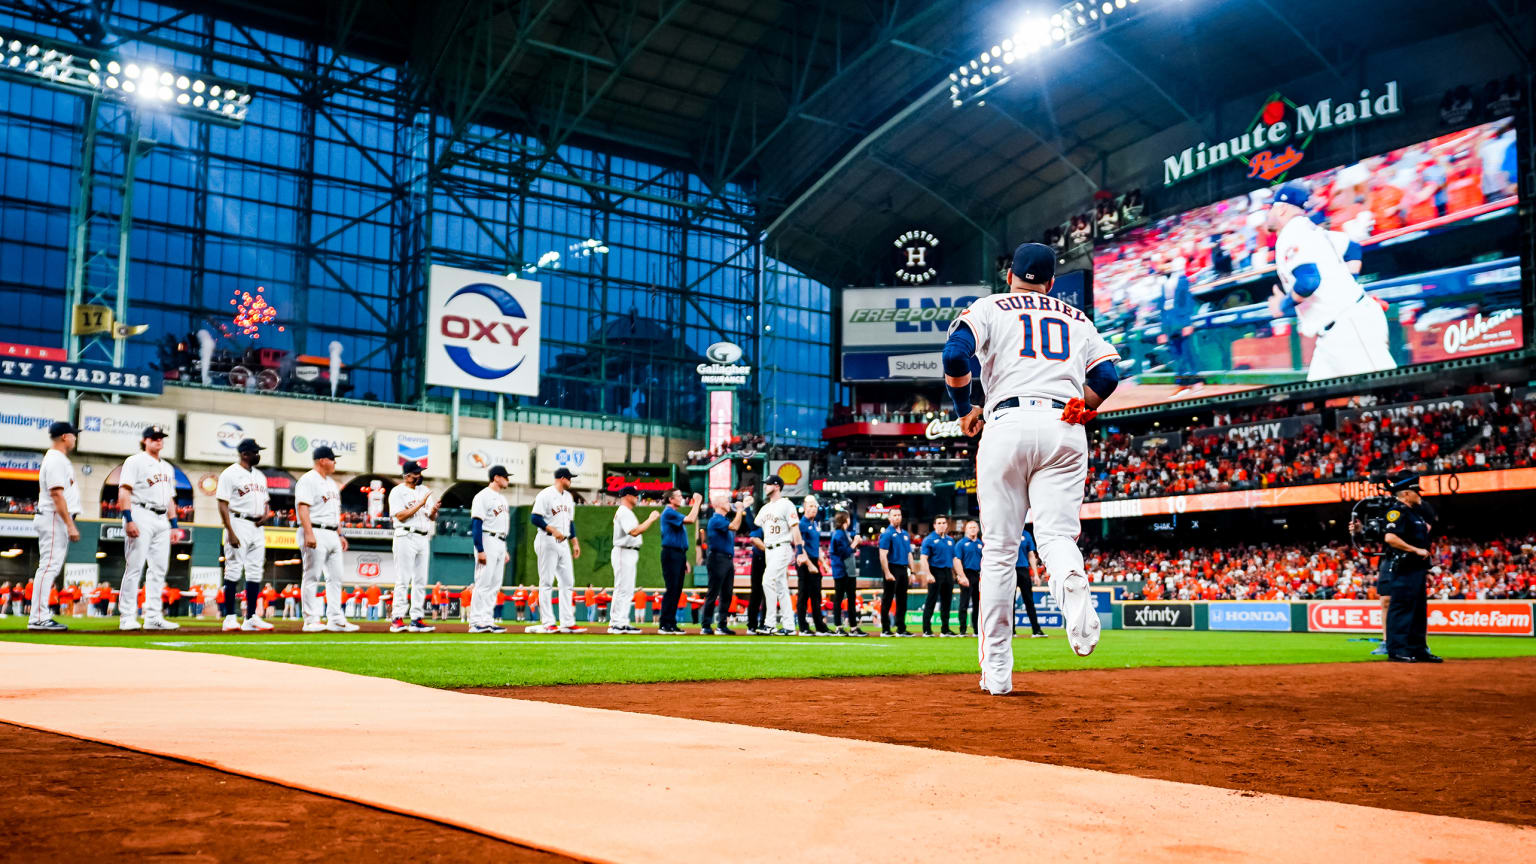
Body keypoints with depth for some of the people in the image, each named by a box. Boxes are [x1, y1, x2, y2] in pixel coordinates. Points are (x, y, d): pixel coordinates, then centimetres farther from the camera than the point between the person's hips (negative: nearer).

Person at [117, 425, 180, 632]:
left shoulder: (167, 467, 23)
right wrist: (129, 520, -19)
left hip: (162, 520, 7)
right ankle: (127, 618, -6)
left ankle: (153, 617, 7)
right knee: (135, 567, -8)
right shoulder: (134, 461, 0)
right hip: (141, 515, -7)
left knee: (159, 569, 5)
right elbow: (124, 491, -9)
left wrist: (174, 525, 16)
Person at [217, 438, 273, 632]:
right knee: (234, 570, -7)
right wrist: (230, 532, -19)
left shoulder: (260, 476, 18)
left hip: (257, 527, 8)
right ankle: (230, 617, -3)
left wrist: (265, 514, 1)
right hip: (238, 523, -8)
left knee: (255, 572, 6)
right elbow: (223, 505, -12)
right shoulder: (230, 474, -6)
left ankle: (251, 618, 9)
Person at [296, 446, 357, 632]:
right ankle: (311, 620, -2)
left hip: (332, 535, 9)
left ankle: (335, 620, 11)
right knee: (312, 577, -5)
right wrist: (308, 533, -26)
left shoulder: (331, 483, 20)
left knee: (335, 577, 8)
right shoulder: (308, 480, -8)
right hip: (316, 533, -9)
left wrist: (340, 534, 19)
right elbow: (303, 507, -17)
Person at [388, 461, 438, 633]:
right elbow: (400, 516, -12)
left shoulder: (425, 491, 16)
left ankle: (416, 619, 8)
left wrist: (434, 509, -8)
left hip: (424, 539, 6)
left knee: (421, 581, 5)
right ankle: (397, 619, -6)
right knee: (403, 580, -8)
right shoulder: (397, 492, -2)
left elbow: (432, 518, 13)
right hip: (406, 537, -6)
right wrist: (420, 504, -15)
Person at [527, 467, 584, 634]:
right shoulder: (545, 495, -8)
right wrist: (553, 530, -27)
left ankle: (567, 623, 9)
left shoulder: (568, 497, 18)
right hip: (547, 542, -9)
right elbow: (535, 518, -16)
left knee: (568, 582, 6)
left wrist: (575, 542, 17)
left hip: (563, 543, 9)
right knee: (546, 582, -5)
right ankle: (547, 623, -3)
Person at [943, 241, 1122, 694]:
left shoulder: (991, 307, 14)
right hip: (1067, 433, 2)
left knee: (999, 548, 3)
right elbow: (1107, 374, 12)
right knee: (1057, 534, -5)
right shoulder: (1077, 318, 24)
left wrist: (965, 410, 10)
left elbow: (955, 354, -3)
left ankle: (996, 669, 3)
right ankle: (1074, 590, -42)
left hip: (1009, 424, -2)